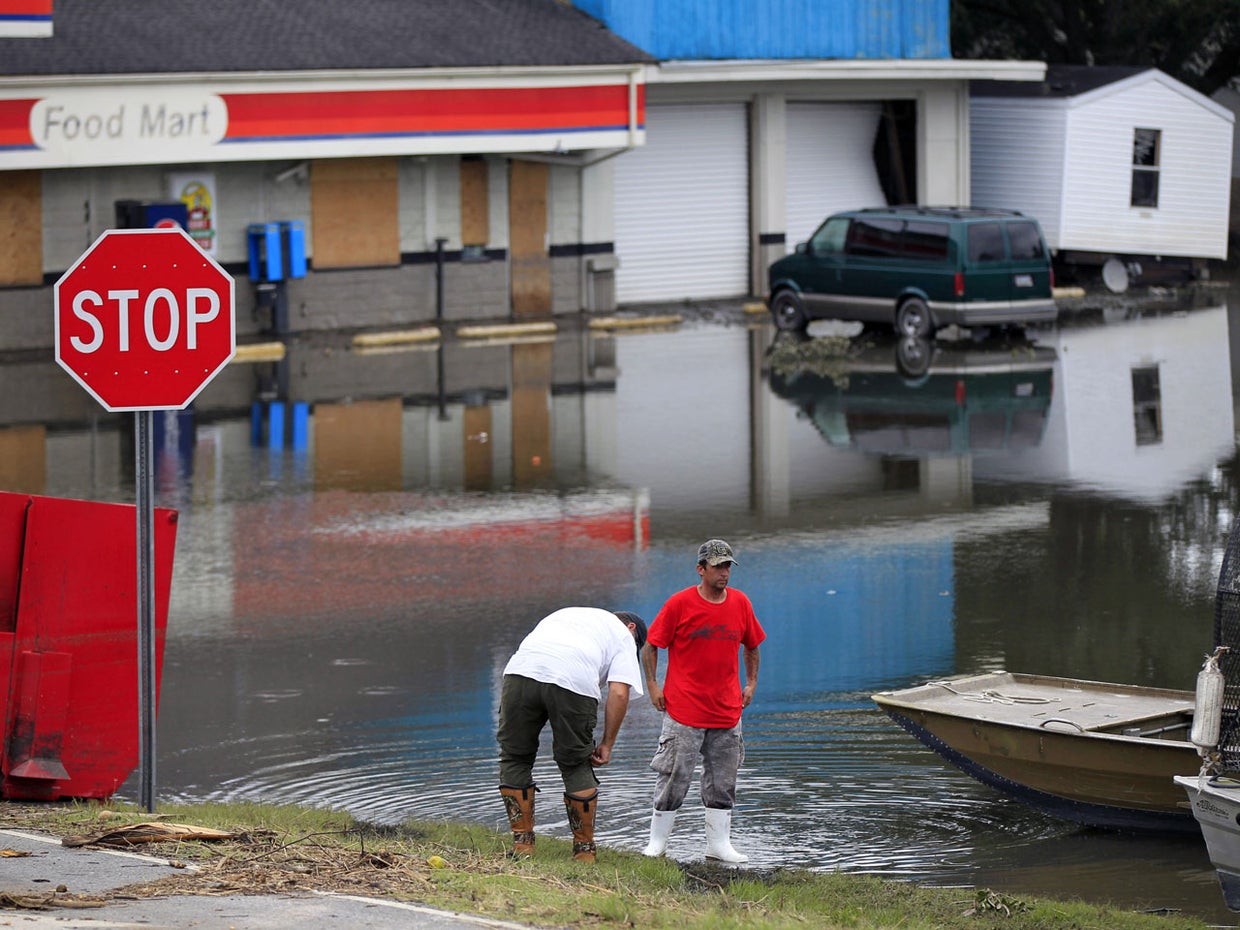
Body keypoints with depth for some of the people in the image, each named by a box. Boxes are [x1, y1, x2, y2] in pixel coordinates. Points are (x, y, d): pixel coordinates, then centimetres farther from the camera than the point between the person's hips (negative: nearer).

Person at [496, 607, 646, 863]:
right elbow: (619, 693, 9)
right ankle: (585, 850, 20)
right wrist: (607, 744, 15)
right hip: (575, 682, -3)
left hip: (520, 671, 3)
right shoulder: (623, 635, 25)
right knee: (577, 766, 13)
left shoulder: (567, 612, 41)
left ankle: (522, 844, 18)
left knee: (514, 758, 18)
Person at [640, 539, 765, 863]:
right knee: (674, 776, -1)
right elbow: (650, 646, -1)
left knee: (722, 781, 8)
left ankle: (719, 844, 16)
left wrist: (751, 683, 12)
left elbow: (752, 645, 20)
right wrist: (652, 685, -6)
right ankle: (657, 841, 9)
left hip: (727, 710, 4)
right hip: (684, 709, -4)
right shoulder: (680, 604, -8)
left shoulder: (740, 603, 4)